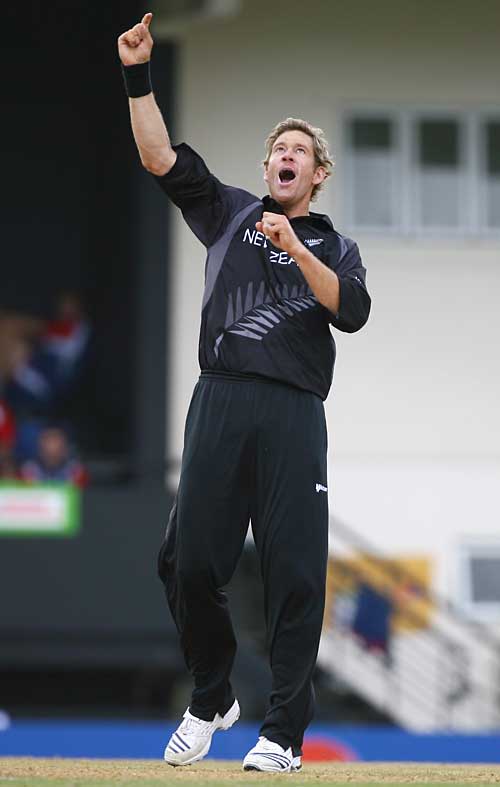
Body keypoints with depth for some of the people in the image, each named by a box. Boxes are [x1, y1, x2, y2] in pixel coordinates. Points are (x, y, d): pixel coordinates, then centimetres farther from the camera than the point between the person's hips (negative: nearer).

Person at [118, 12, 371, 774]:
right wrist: (137, 76, -2)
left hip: (295, 412, -1)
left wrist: (296, 248, -10)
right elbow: (161, 158, 7)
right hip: (220, 402, 1)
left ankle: (284, 732, -3)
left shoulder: (335, 246, 17)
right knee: (189, 560, -2)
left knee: (295, 571, -6)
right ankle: (211, 702, 18)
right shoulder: (230, 213, 19)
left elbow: (352, 311, -3)